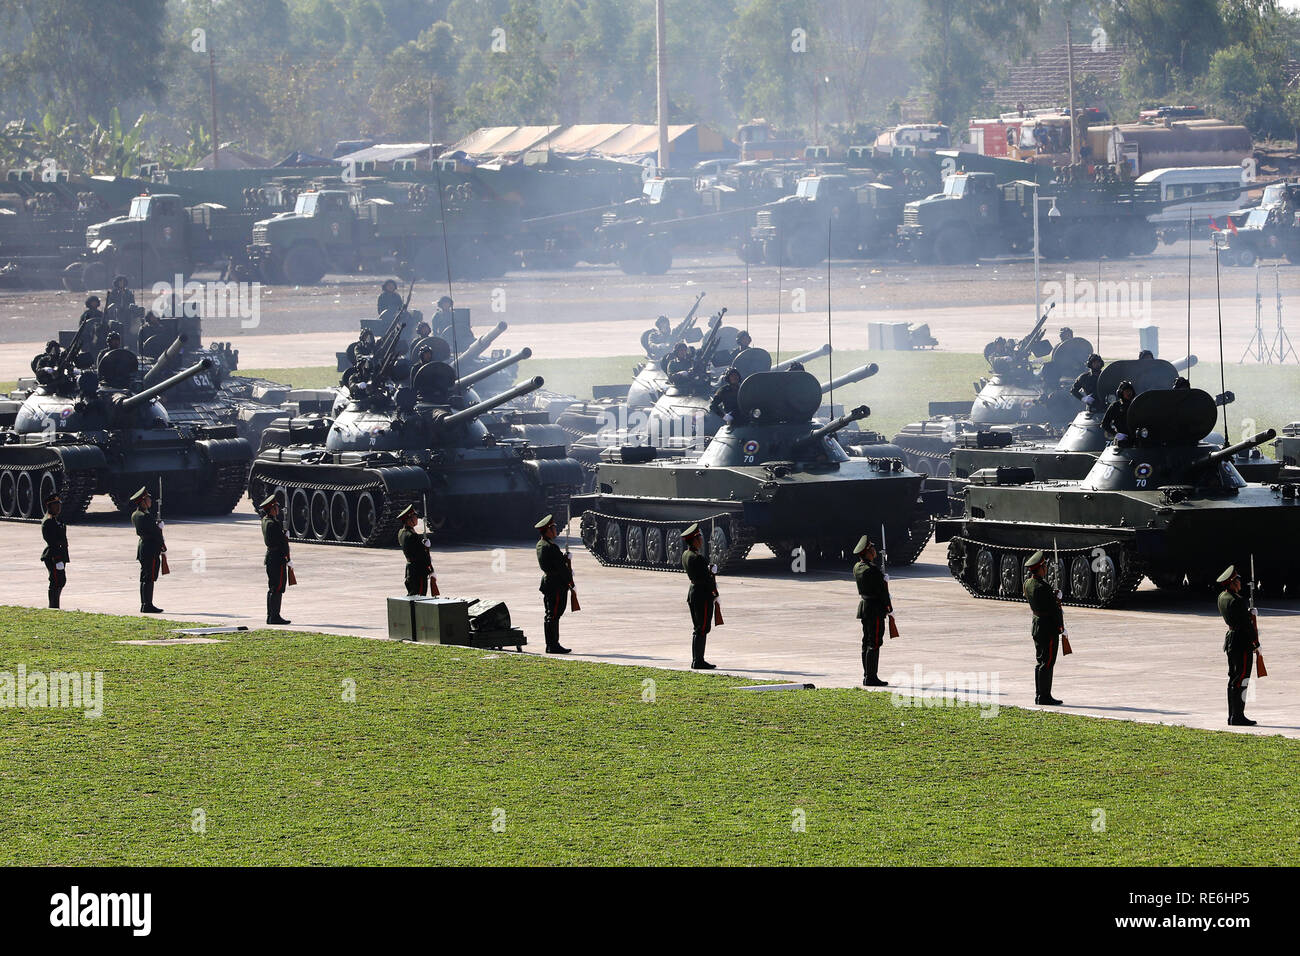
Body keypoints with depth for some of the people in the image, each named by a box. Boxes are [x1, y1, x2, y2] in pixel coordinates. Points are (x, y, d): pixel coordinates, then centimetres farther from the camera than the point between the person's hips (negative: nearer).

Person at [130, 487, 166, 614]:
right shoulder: (145, 517, -20)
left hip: (142, 548, 10)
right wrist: (163, 547, -3)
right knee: (149, 578, -6)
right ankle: (148, 605, -5)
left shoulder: (135, 515, 10)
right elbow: (156, 533, -15)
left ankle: (144, 605, 18)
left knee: (144, 578, 13)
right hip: (151, 550, -10)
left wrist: (157, 525, 3)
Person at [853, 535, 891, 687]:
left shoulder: (857, 567, 6)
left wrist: (883, 579, 14)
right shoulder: (873, 569, -20)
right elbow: (882, 591, -16)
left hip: (863, 606, 9)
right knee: (874, 643, -5)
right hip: (875, 609, -9)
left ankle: (867, 676, 18)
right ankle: (871, 677, -5)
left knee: (867, 642, 14)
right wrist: (889, 609, -6)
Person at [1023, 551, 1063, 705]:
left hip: (1037, 623, 9)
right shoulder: (1043, 588, -22)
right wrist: (1060, 625, -5)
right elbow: (1054, 609, -18)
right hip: (1049, 627, -9)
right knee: (1047, 662, -5)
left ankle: (1039, 695, 20)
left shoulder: (1027, 583, 4)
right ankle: (1044, 697, -3)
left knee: (1040, 661, 15)